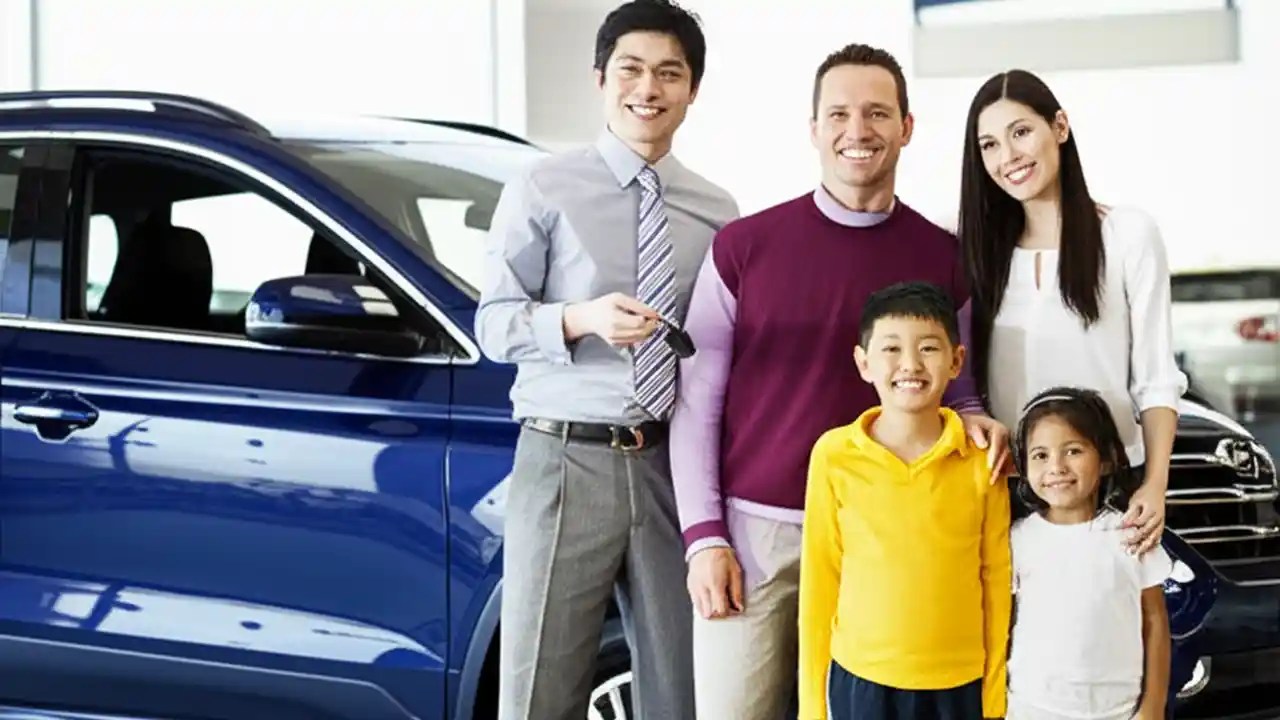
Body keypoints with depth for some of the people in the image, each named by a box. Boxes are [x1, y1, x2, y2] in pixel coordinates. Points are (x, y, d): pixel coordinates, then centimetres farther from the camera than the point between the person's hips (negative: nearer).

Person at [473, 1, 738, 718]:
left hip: (675, 465, 3)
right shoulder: (544, 189, -1)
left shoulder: (717, 211, 9)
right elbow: (494, 322, -3)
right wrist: (581, 319, -21)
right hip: (567, 462, -3)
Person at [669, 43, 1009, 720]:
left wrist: (973, 420, -9)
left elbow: (953, 385, 15)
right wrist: (704, 536, -5)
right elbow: (698, 400, 1)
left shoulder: (944, 257, 5)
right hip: (751, 528, -1)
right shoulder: (743, 245, 0)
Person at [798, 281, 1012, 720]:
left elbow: (996, 582, 3)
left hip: (959, 685, 0)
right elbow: (819, 579, 1)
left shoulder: (981, 461, -3)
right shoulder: (834, 455, -5)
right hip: (860, 681, 0)